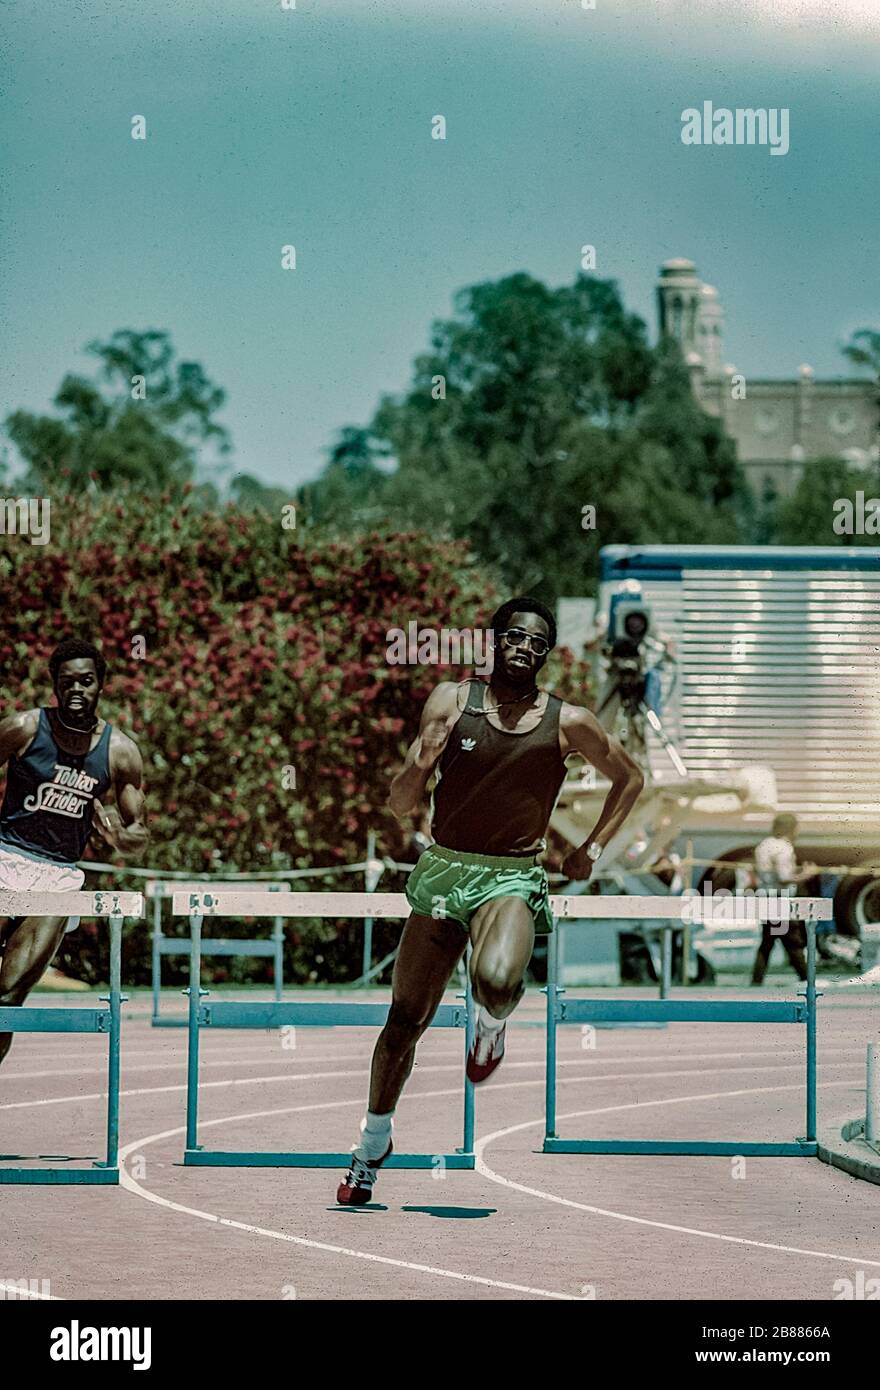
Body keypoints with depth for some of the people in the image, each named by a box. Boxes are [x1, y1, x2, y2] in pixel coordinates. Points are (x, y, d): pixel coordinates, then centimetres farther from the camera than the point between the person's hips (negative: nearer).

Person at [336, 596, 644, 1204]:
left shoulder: (568, 723, -1)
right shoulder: (452, 700, -1)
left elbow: (630, 778, 17)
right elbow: (400, 805, -4)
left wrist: (594, 847, 8)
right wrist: (423, 761, -25)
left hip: (512, 880, -1)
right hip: (443, 872, 1)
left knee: (497, 980, -32)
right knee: (405, 1020, 4)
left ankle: (493, 1022, 6)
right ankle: (374, 1143, 25)